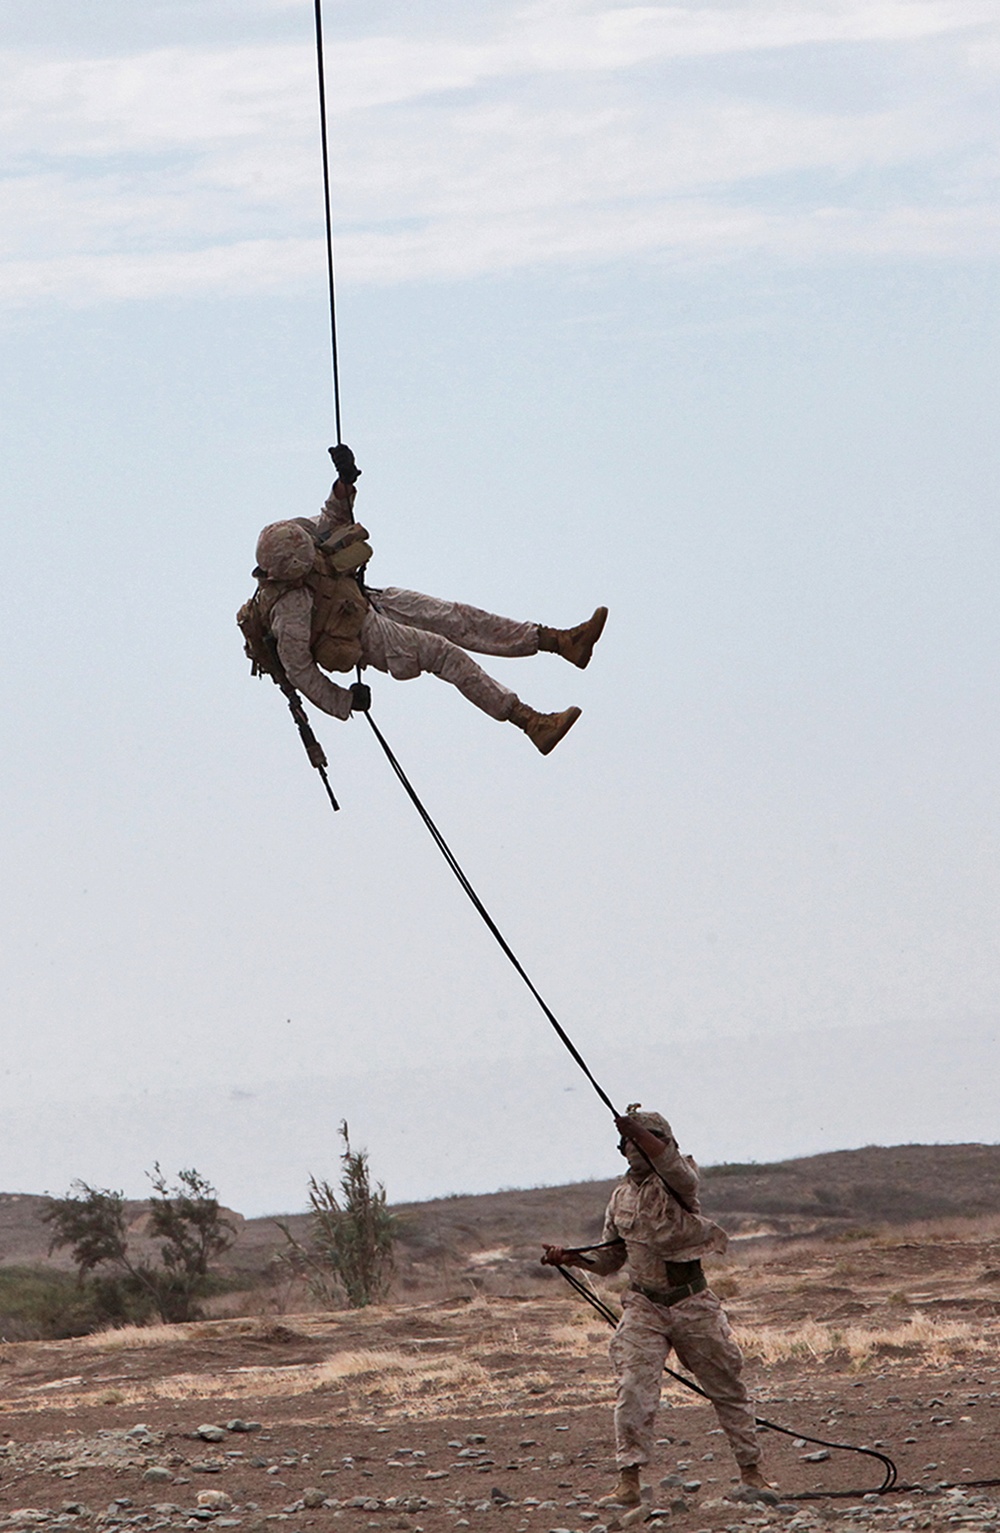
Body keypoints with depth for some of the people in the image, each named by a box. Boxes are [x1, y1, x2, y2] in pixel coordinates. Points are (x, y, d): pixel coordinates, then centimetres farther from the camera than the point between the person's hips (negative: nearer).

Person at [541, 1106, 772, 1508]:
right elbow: (610, 1256, 19)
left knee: (726, 1387, 8)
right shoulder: (622, 1196, 11)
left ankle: (751, 1471, 21)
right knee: (633, 1391, -11)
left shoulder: (677, 1181, -5)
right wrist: (569, 1257, 2)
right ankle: (629, 1482, -12)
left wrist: (638, 1129, -43)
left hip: (692, 1304, -3)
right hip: (644, 1307, 3)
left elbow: (673, 1166, -31)